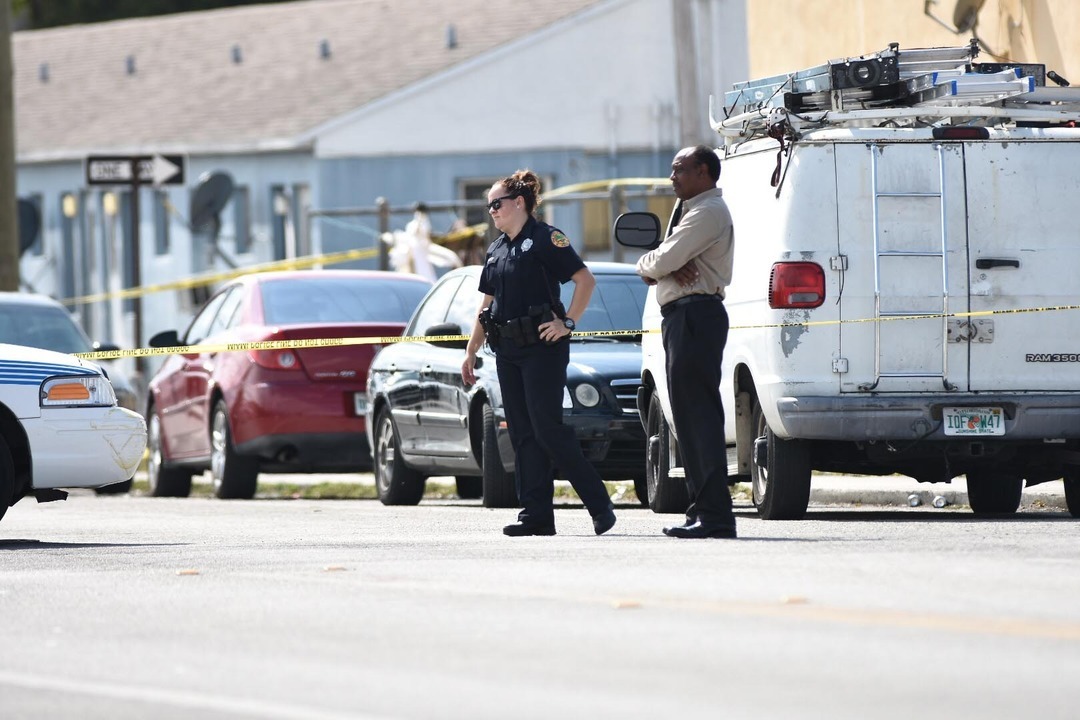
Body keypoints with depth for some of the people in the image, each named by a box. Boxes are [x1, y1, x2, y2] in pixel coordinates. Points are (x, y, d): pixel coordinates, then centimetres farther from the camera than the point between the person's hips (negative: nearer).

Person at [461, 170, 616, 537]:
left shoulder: (545, 239, -7)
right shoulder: (496, 250, 16)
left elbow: (585, 279, -12)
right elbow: (487, 304, 22)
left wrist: (567, 322, -16)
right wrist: (471, 351, 19)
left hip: (542, 347, -8)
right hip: (507, 351, 8)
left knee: (548, 430, -12)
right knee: (522, 434, 4)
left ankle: (600, 505, -6)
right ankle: (536, 514, 3)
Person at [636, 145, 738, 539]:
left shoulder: (708, 212, -11)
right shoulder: (688, 210, 23)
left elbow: (661, 262, -18)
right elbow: (653, 268, 18)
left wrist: (648, 263, 5)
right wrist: (664, 267, -5)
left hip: (695, 316, -11)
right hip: (680, 318, 11)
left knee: (699, 417, -13)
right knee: (689, 418, 12)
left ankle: (714, 515, -16)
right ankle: (703, 508, 15)